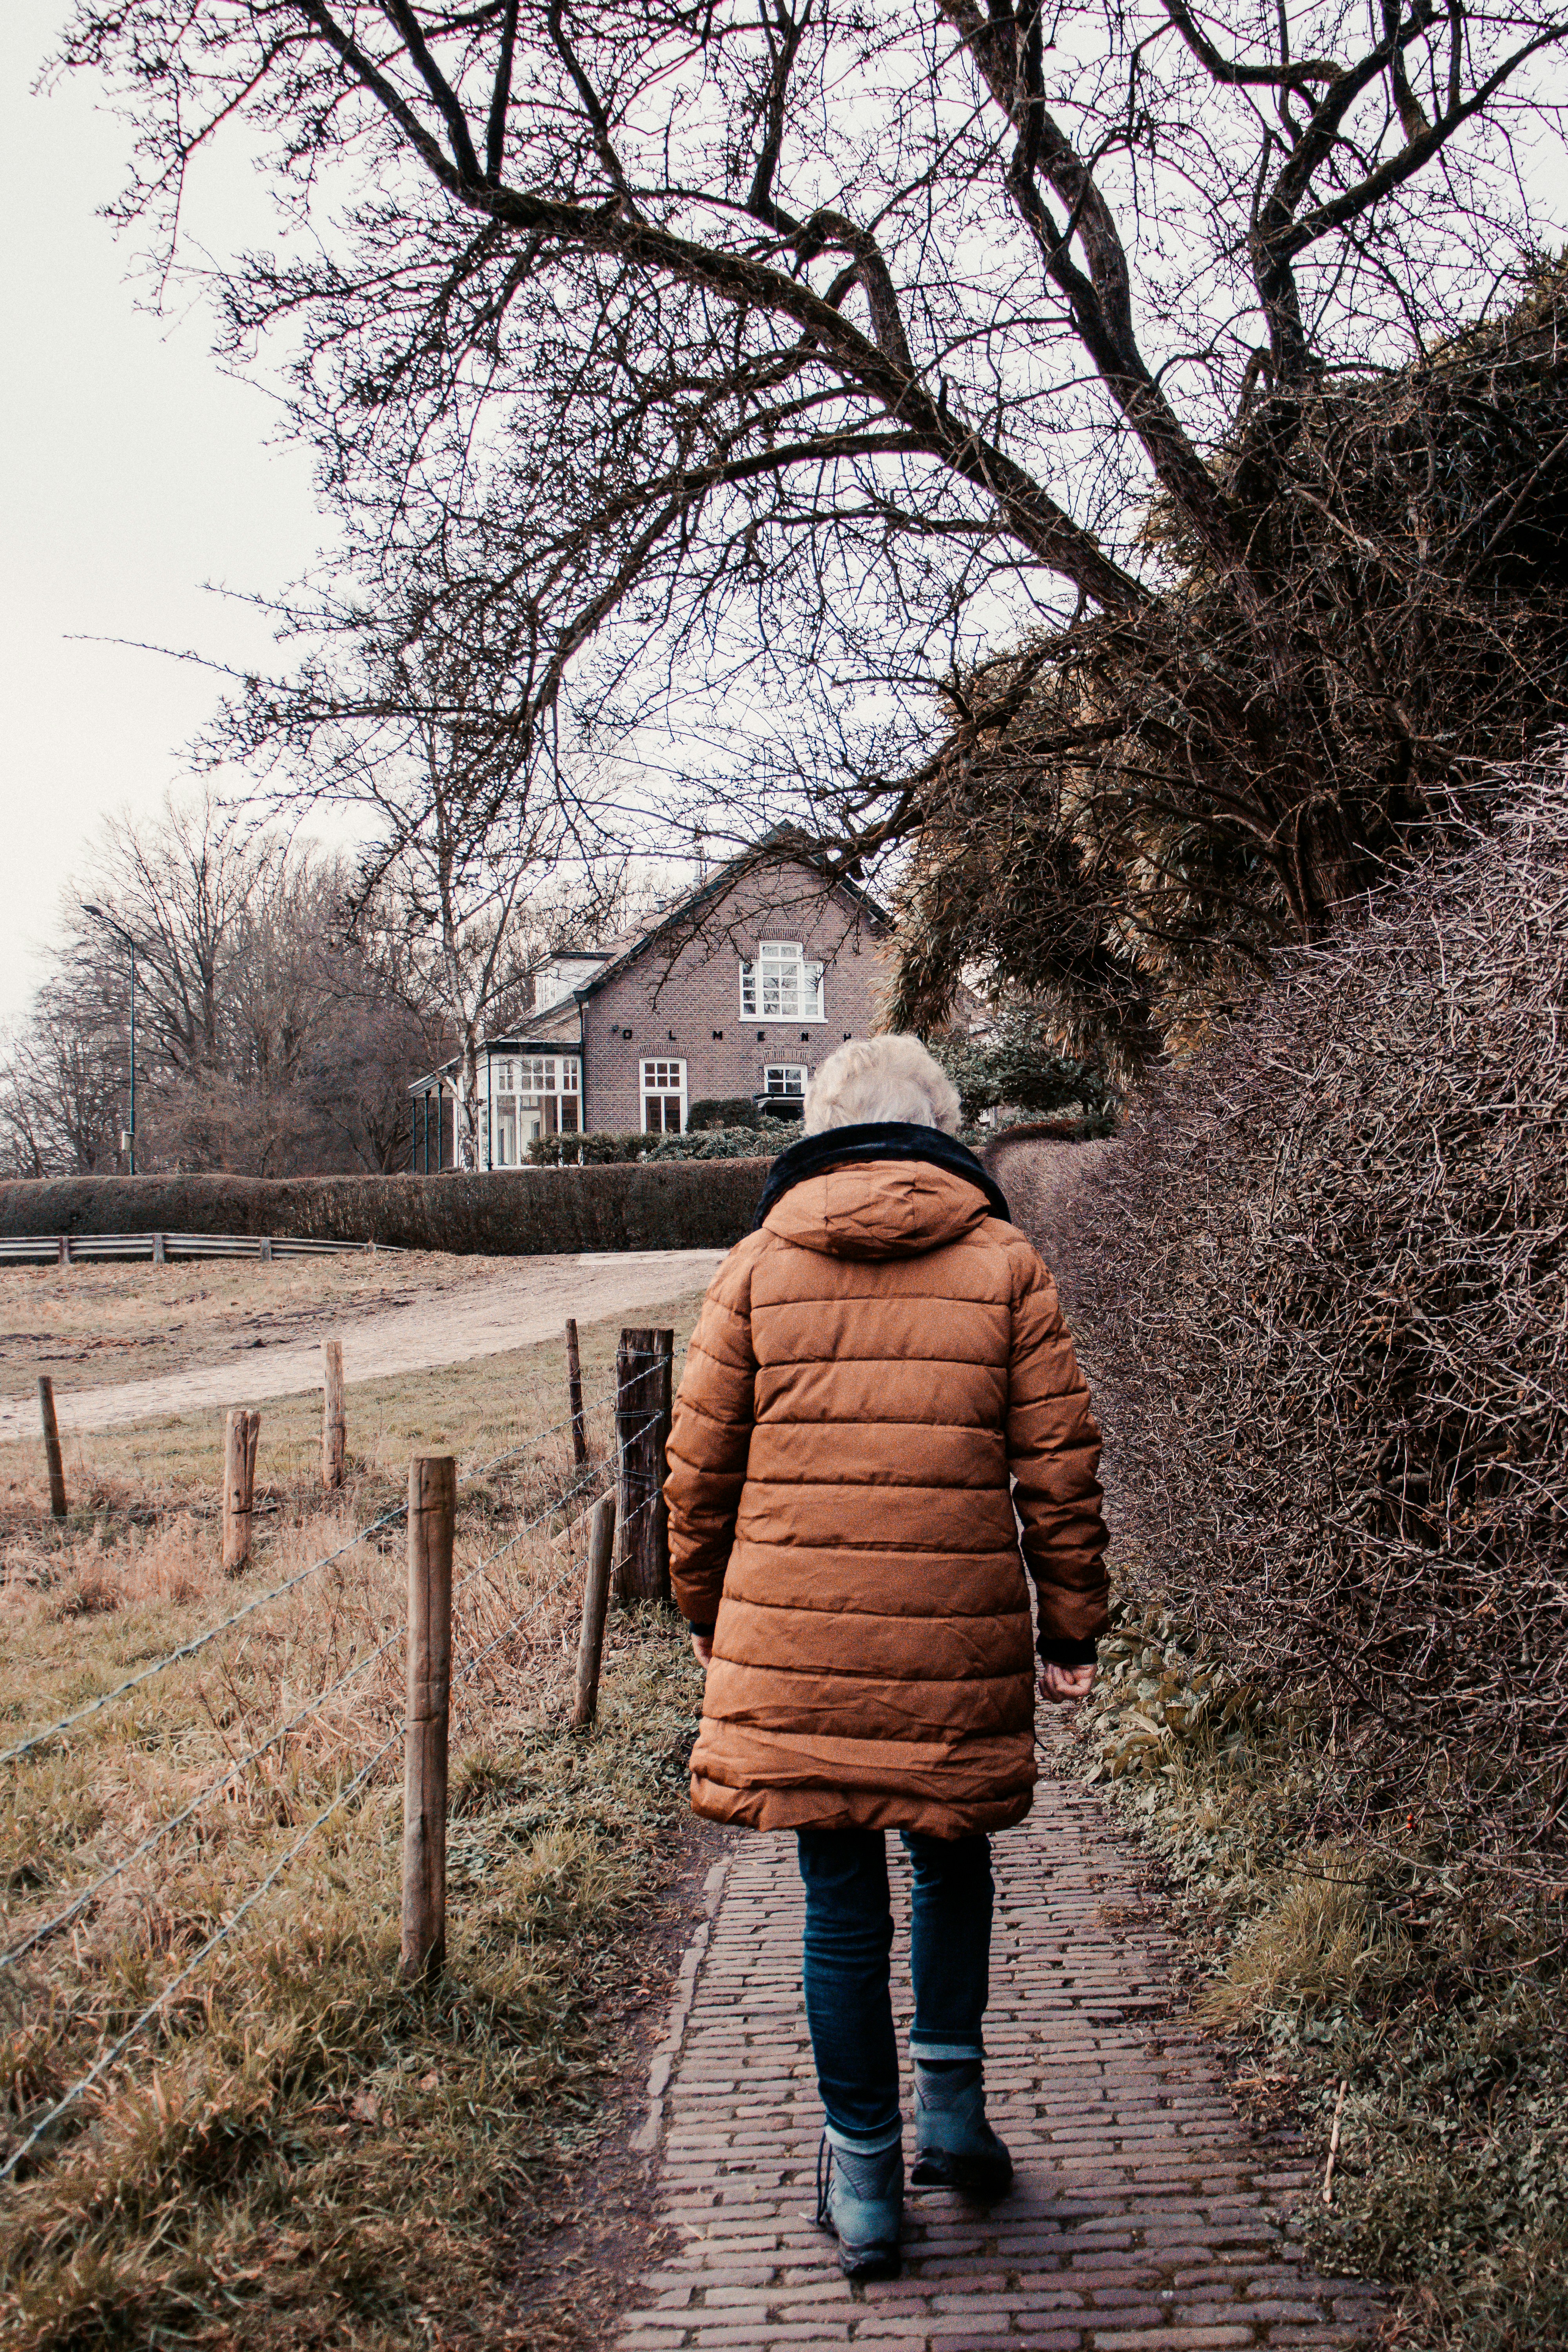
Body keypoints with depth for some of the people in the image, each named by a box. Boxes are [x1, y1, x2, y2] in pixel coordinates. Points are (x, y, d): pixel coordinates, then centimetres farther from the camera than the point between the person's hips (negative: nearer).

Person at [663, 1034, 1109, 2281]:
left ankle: (867, 2179, 17)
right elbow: (1059, 1465, 1)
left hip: (795, 1647, 0)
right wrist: (1073, 1625, 9)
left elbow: (701, 1465, 6)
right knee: (954, 1864, 24)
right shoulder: (1005, 1263, 2)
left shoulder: (757, 1266, 4)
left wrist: (706, 1611, 19)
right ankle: (952, 2100, 22)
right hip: (958, 1646, 0)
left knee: (843, 1902, 9)